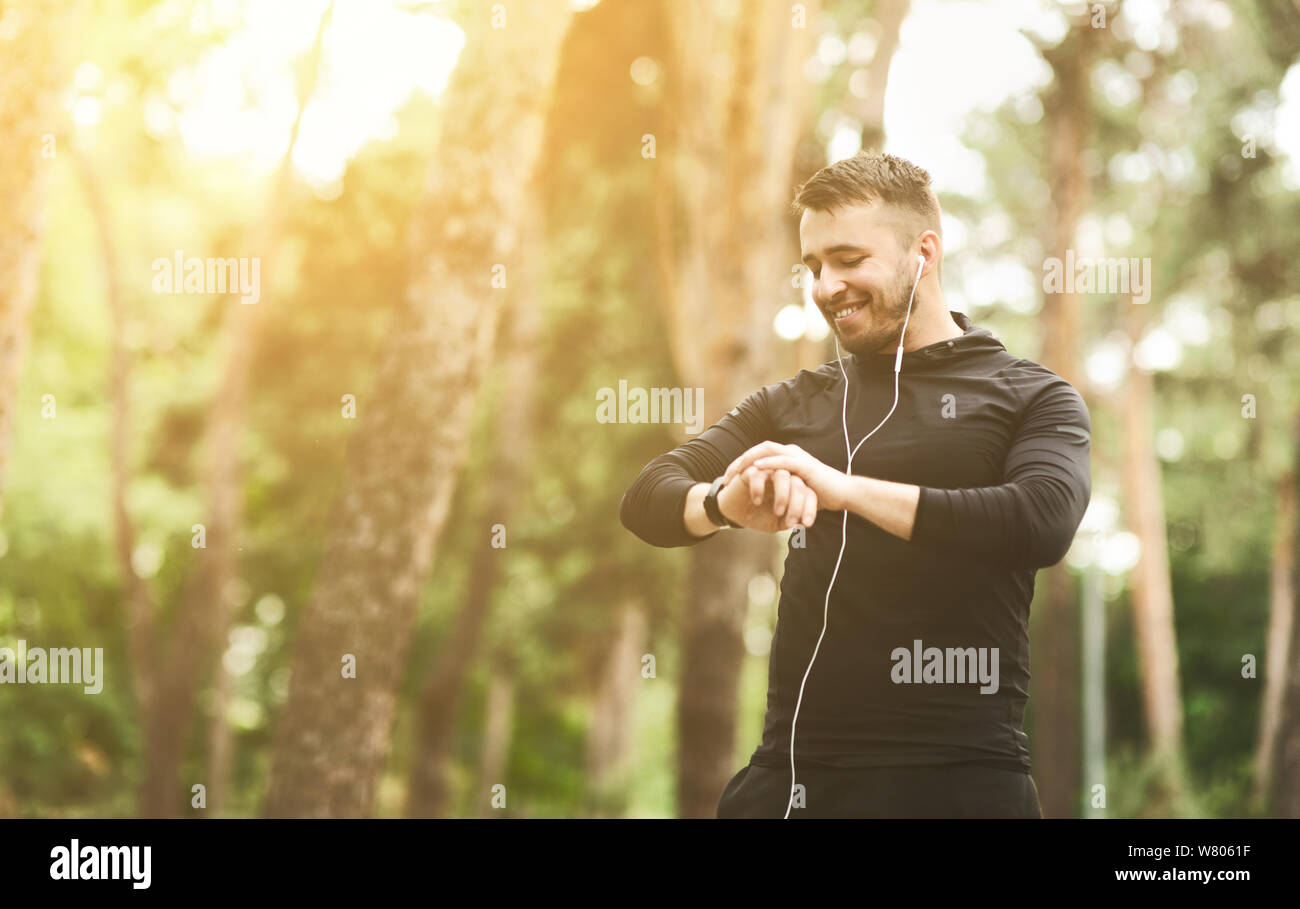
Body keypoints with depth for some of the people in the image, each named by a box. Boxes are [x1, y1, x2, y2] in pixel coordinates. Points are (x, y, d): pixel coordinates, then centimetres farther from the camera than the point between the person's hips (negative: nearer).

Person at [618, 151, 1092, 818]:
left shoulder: (1031, 397, 4)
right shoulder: (795, 405, 16)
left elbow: (1043, 522, -15)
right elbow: (647, 499, 7)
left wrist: (843, 488, -18)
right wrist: (725, 504, -17)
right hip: (789, 772, 4)